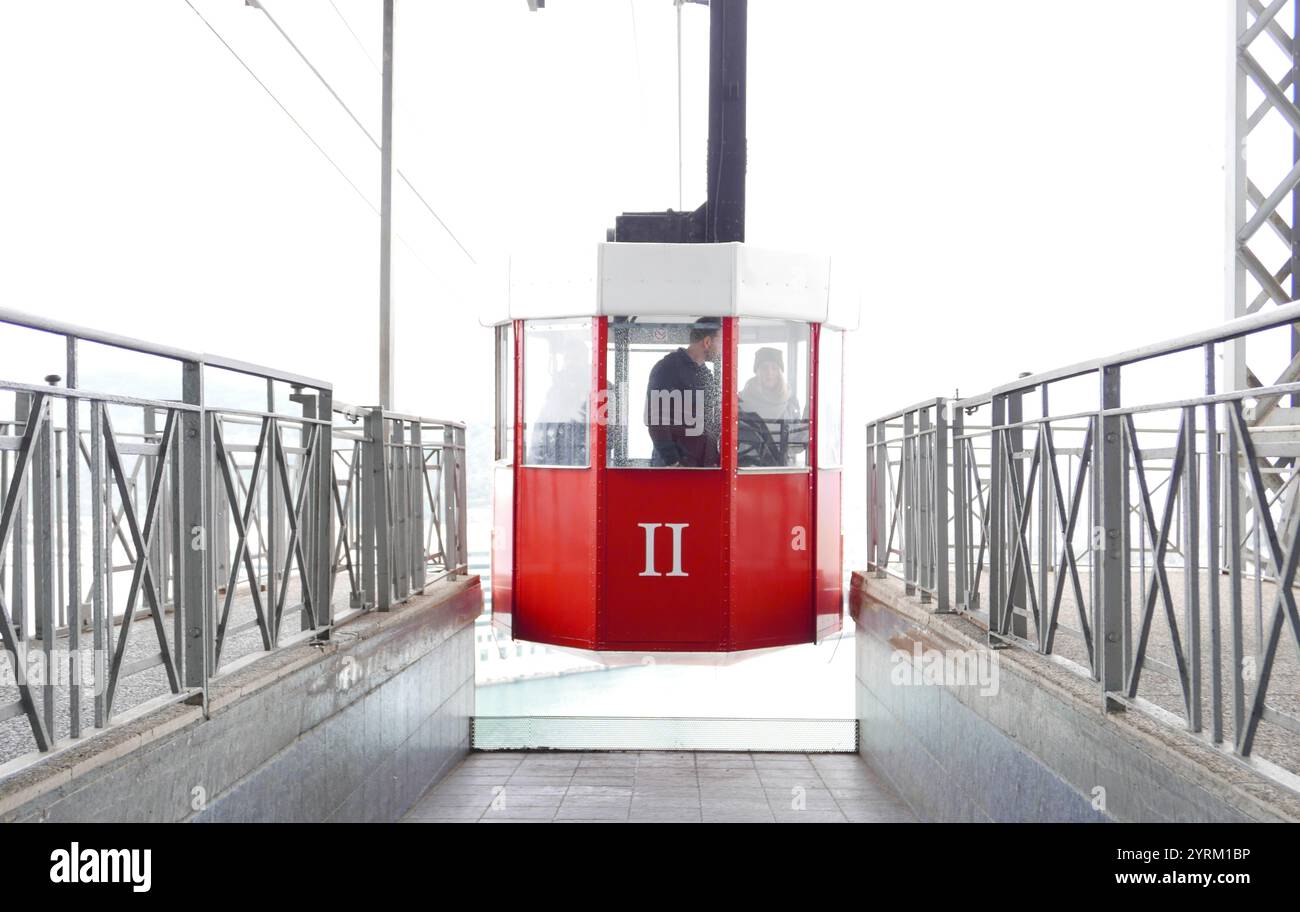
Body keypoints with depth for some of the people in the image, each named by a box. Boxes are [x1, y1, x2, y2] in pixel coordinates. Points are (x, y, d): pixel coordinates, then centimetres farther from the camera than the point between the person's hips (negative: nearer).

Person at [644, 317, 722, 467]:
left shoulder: (708, 374, 15)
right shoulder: (667, 368, -8)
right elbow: (655, 420, -13)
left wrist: (718, 459, 8)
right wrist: (672, 461, -17)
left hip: (707, 462, 7)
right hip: (676, 462, -6)